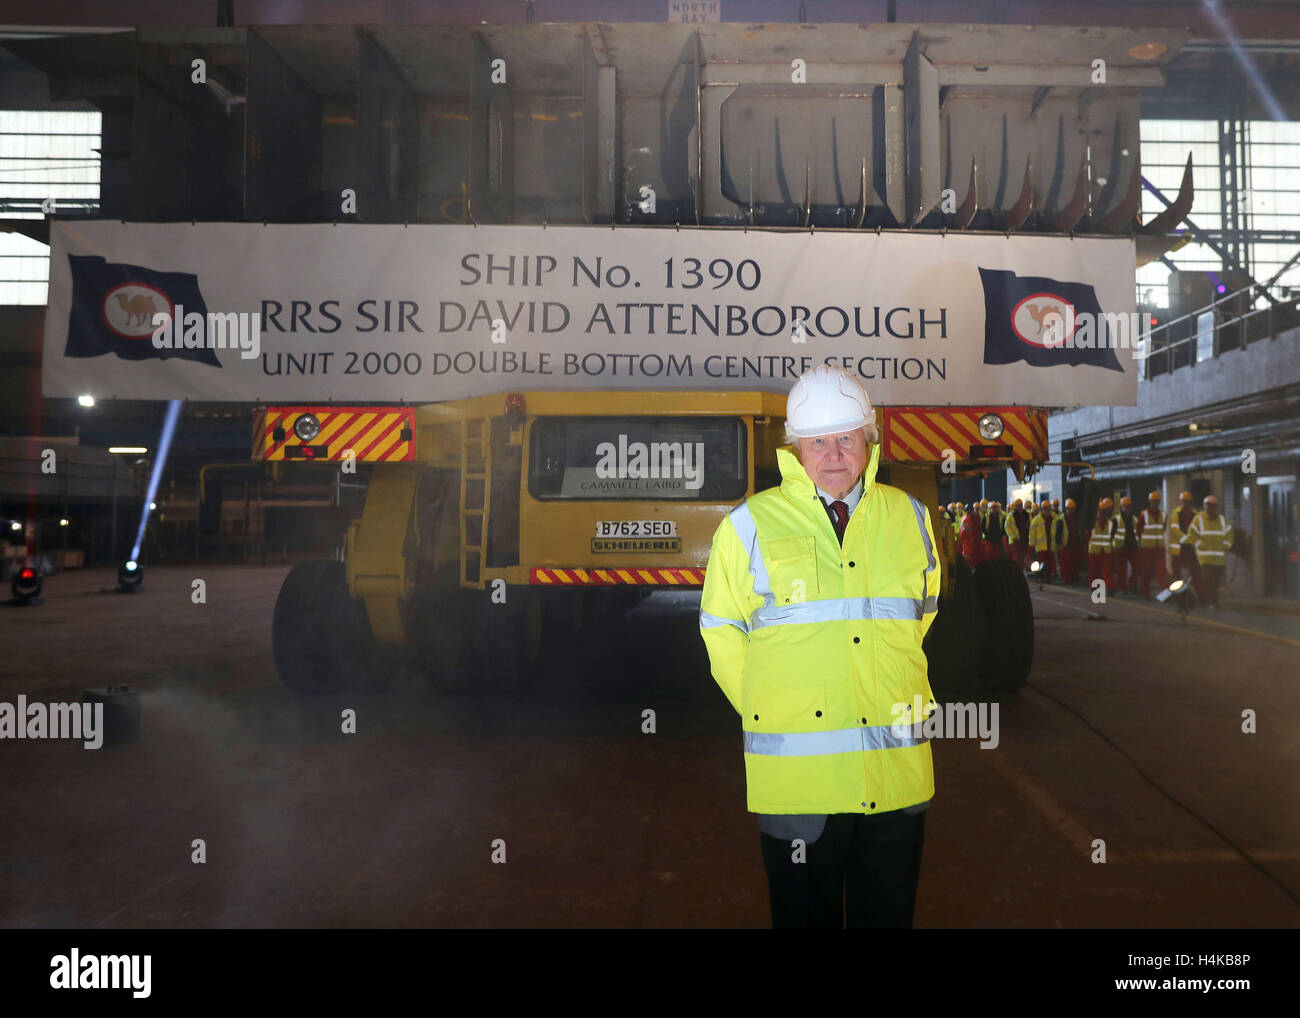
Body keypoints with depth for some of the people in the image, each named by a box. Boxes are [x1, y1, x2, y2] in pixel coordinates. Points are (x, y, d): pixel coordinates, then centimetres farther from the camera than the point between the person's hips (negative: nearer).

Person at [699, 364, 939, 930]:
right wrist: (770, 712, 3)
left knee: (889, 912, 17)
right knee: (805, 911, 13)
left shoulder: (909, 517, 6)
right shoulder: (750, 526, -3)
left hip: (897, 767, 3)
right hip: (797, 774, -2)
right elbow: (721, 633, 3)